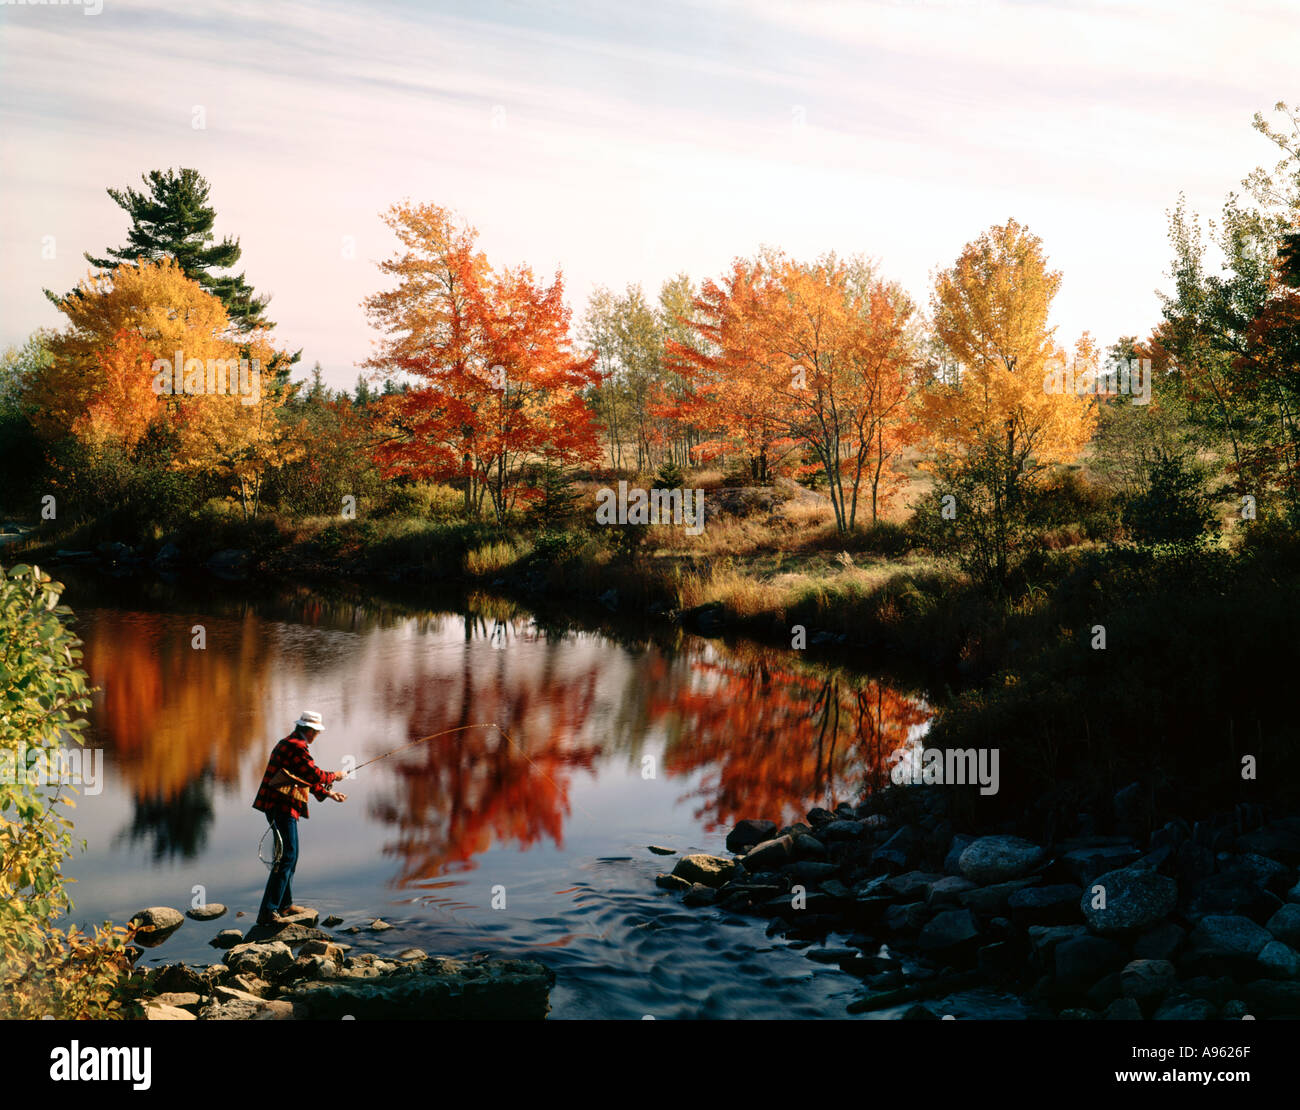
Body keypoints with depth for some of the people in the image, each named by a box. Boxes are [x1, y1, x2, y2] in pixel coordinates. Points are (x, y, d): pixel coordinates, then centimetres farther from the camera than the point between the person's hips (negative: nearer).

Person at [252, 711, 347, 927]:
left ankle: (284, 904, 30)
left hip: (279, 806, 11)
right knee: (286, 856, -13)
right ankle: (268, 912, -16)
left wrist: (327, 793, 22)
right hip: (282, 807, -11)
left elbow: (306, 778, 26)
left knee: (290, 854, 20)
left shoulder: (289, 744, 20)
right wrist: (335, 776, 1)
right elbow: (315, 774, -17)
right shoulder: (296, 747, -14)